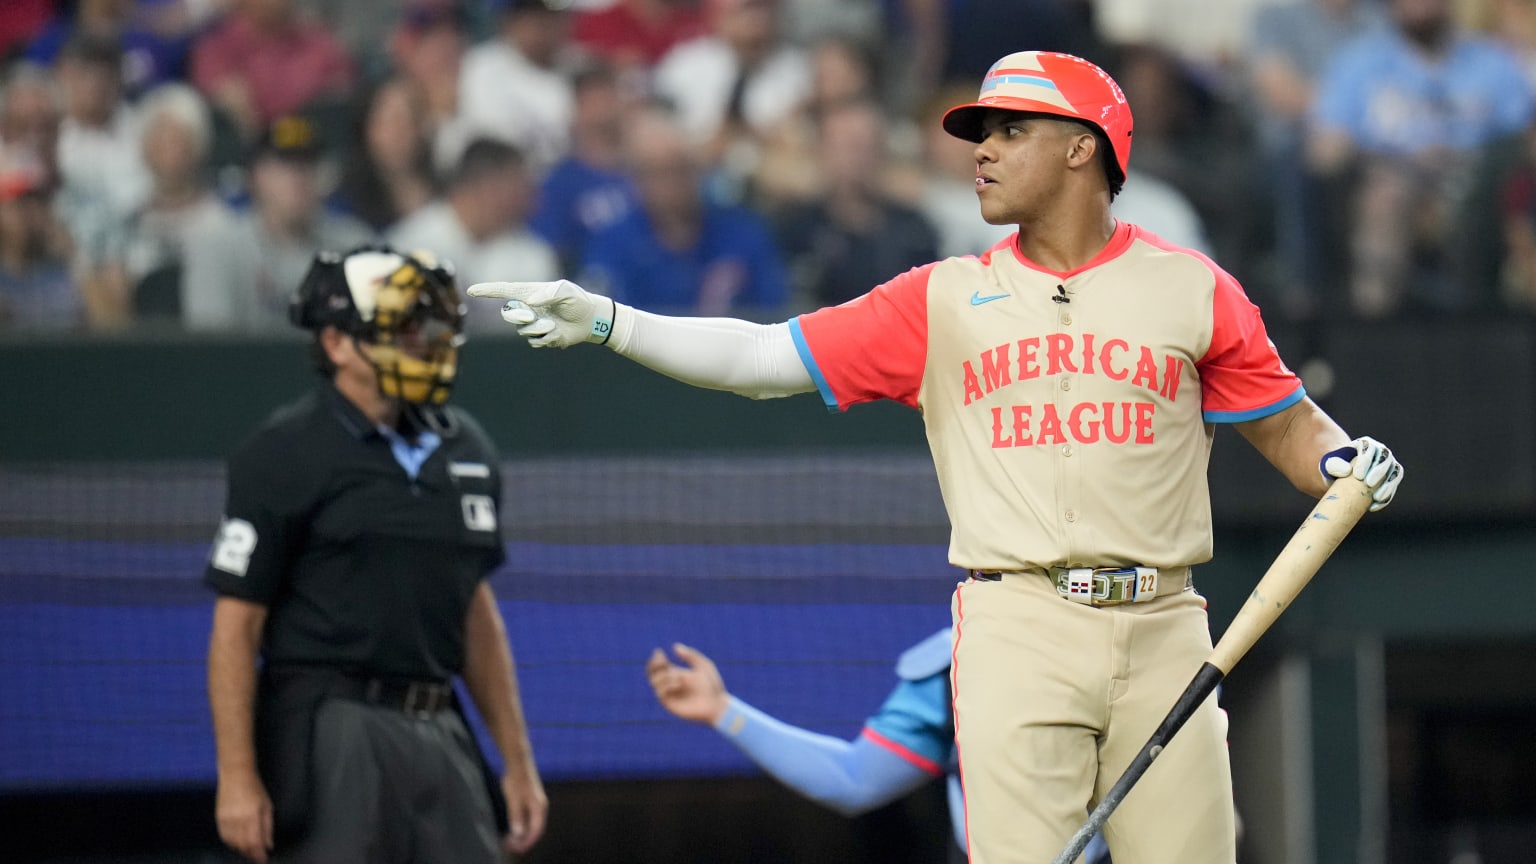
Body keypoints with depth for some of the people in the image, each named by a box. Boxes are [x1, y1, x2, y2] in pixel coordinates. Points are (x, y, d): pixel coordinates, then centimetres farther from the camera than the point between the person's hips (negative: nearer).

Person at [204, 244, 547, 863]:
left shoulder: (466, 449, 14)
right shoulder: (285, 454, -5)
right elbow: (236, 626, -8)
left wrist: (517, 760, 18)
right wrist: (237, 778, -14)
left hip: (441, 736, 6)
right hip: (332, 737, -6)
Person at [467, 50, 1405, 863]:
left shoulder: (1190, 287, 8)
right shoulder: (943, 302, 10)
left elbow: (1287, 425, 11)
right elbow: (765, 360, 7)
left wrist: (1346, 463, -11)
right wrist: (606, 322, -2)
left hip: (1161, 634, 0)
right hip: (1018, 630, 0)